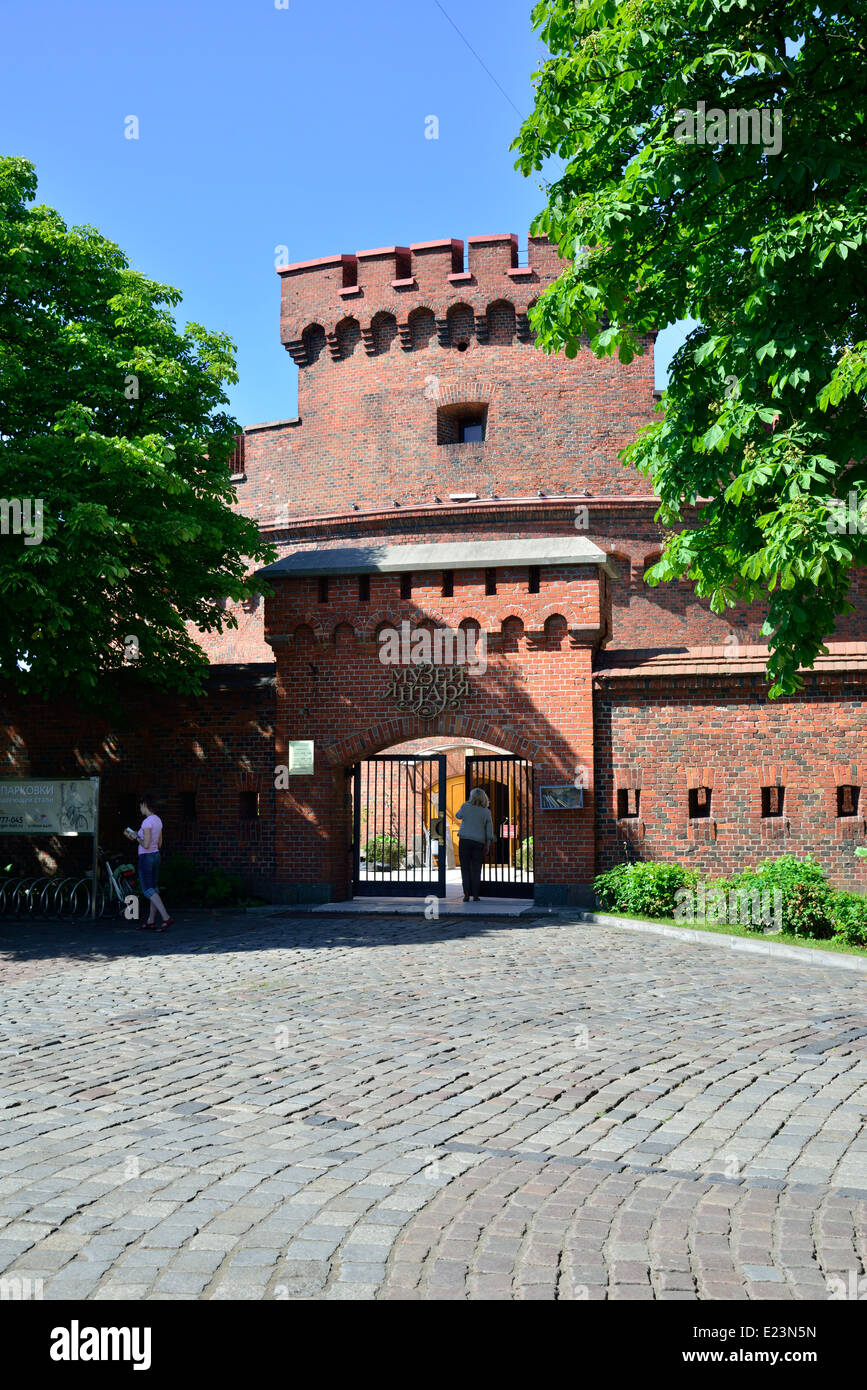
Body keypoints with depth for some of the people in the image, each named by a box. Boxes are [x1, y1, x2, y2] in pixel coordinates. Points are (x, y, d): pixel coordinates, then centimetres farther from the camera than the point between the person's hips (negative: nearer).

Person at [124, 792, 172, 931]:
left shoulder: (147, 822, -19)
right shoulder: (158, 820, 8)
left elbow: (146, 845, -23)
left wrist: (136, 837, -6)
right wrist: (138, 836, 16)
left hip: (146, 857, -9)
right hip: (156, 856, 9)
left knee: (148, 890, -5)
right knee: (152, 889, 13)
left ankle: (166, 918, -15)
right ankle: (150, 922, 18)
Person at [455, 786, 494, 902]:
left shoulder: (466, 807, -2)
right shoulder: (486, 812, 1)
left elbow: (458, 815, 19)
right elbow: (489, 831, 1)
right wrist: (487, 846, 6)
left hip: (464, 840, -1)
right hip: (479, 842, 1)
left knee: (465, 869, 4)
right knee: (476, 870, 6)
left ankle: (466, 895, -3)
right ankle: (475, 896, 3)